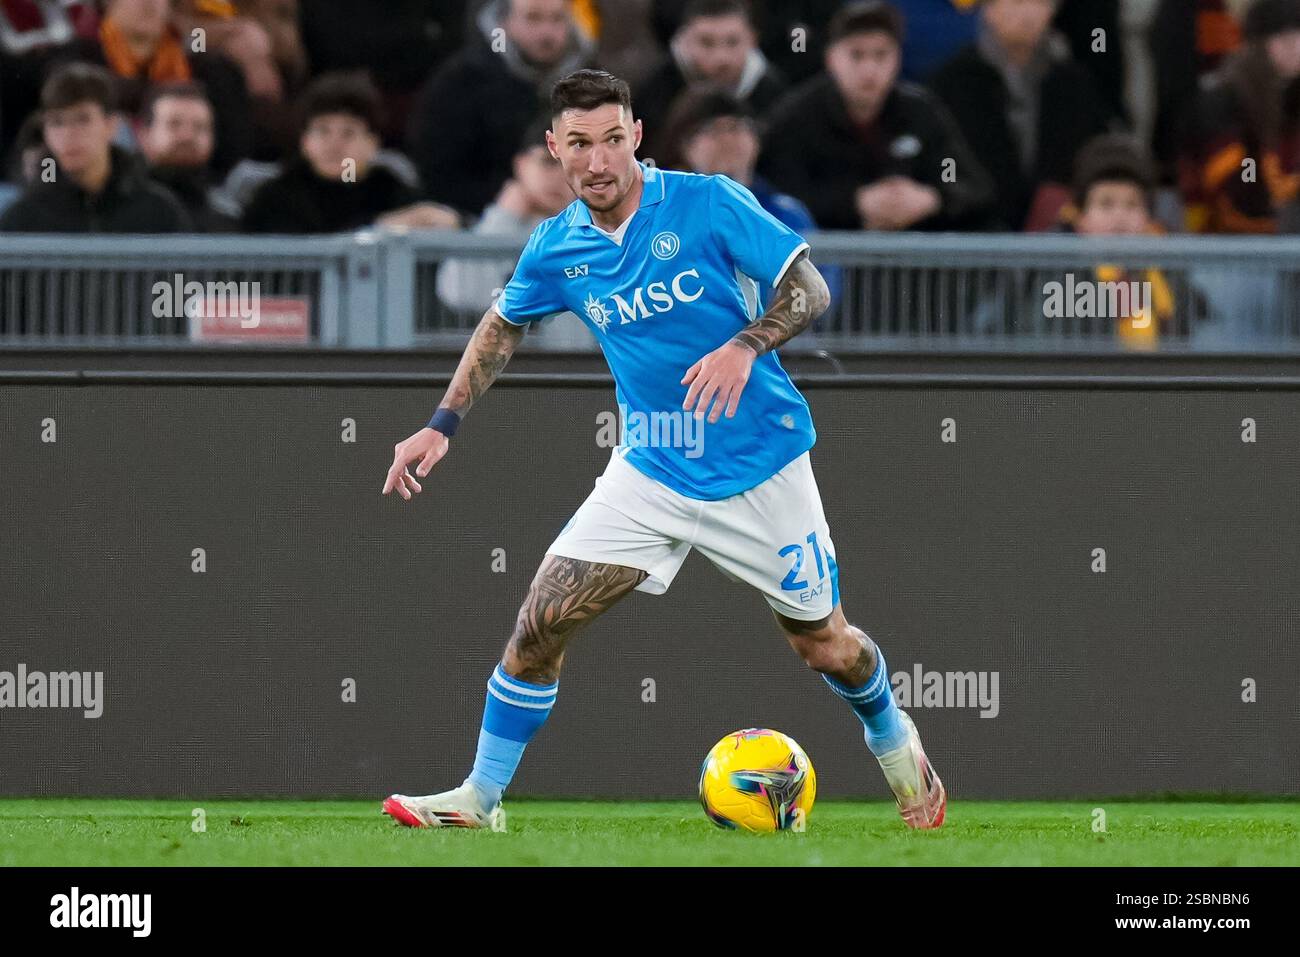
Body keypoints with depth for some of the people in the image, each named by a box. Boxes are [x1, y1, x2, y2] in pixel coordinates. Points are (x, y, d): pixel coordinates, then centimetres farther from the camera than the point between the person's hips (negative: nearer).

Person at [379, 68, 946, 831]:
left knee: (827, 647, 8)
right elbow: (502, 330, 17)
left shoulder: (708, 205, -14)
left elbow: (810, 288, -11)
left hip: (760, 467, -3)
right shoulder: (555, 248, -2)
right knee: (541, 625, -8)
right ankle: (479, 799, 6)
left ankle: (896, 744, 40)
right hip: (651, 473, 3)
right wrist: (443, 426, 9)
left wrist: (746, 346, -29)